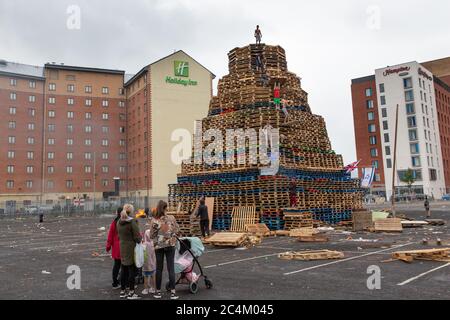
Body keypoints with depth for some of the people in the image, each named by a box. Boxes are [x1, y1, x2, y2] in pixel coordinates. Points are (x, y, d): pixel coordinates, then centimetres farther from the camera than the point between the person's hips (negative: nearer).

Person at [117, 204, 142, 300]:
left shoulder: (119, 222, 7)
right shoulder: (132, 222, -15)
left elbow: (119, 235, 13)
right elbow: (137, 236, -14)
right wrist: (139, 241, 2)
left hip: (122, 248, 7)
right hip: (131, 248, -7)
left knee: (124, 270, 14)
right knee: (132, 270, 0)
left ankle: (123, 291, 23)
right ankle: (131, 293, 4)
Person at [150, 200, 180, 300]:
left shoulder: (154, 220, -13)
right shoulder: (171, 218, -10)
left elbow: (151, 235, -7)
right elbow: (177, 230, 0)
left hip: (158, 246, 0)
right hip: (170, 245, 0)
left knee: (159, 269, 12)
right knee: (171, 268, 6)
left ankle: (158, 292, 21)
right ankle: (173, 292, 7)